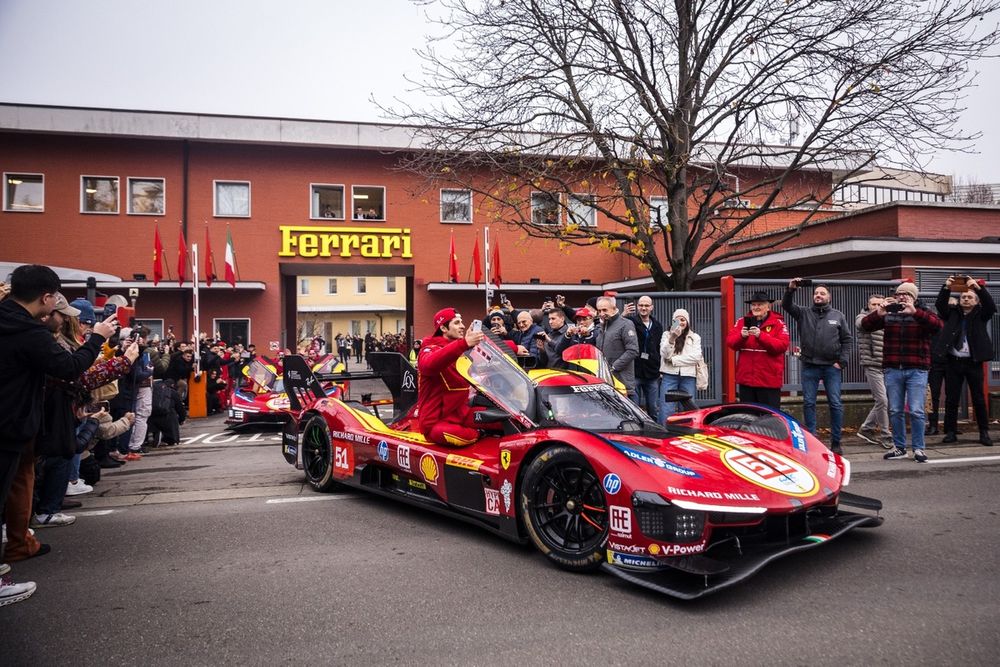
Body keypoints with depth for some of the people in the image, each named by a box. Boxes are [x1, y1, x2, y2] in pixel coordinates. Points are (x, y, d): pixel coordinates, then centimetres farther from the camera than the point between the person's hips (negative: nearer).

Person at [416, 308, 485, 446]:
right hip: (436, 420, -7)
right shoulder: (430, 349, -10)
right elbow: (428, 364, -34)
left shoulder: (462, 350, 15)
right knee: (468, 437, -31)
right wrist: (464, 344, -44)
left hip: (460, 413, 7)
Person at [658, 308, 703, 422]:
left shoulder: (695, 337, 12)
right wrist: (672, 338, -22)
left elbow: (696, 357, -3)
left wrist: (674, 359, -8)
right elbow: (664, 354, -5)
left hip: (688, 377, 1)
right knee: (666, 410, -7)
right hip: (669, 376, -1)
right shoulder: (666, 335, 10)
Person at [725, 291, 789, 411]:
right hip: (746, 378, 3)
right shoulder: (742, 322, 8)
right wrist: (741, 336, -22)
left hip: (769, 380, -3)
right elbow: (730, 342, -1)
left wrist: (761, 335, -26)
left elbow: (782, 345, -15)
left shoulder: (778, 323, -1)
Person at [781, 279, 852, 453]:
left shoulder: (838, 316, 8)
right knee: (808, 403, 3)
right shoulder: (804, 313, 8)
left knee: (835, 404, 0)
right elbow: (786, 305, -6)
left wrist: (842, 361, -4)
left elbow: (847, 339, 6)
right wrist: (790, 290, -23)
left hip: (832, 367, -1)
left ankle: (836, 442, 9)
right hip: (809, 366, 1)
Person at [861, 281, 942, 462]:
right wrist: (878, 313, -18)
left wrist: (914, 312, -27)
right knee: (895, 411, 8)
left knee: (916, 411, -5)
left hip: (916, 370, -2)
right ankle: (899, 447, 19)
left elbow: (937, 325, -17)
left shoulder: (922, 314, 2)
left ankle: (918, 448, 7)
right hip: (892, 370, 2)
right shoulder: (888, 315, 7)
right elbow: (865, 325, 0)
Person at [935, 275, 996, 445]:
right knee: (951, 399, 3)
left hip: (973, 362, -1)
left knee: (979, 399, 3)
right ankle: (951, 432, 9)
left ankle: (984, 433, 12)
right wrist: (946, 288, -21)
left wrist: (979, 287, -23)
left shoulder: (980, 314, 7)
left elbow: (991, 306, -11)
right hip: (953, 361, 1)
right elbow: (940, 304, -5)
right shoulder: (952, 313, 10)